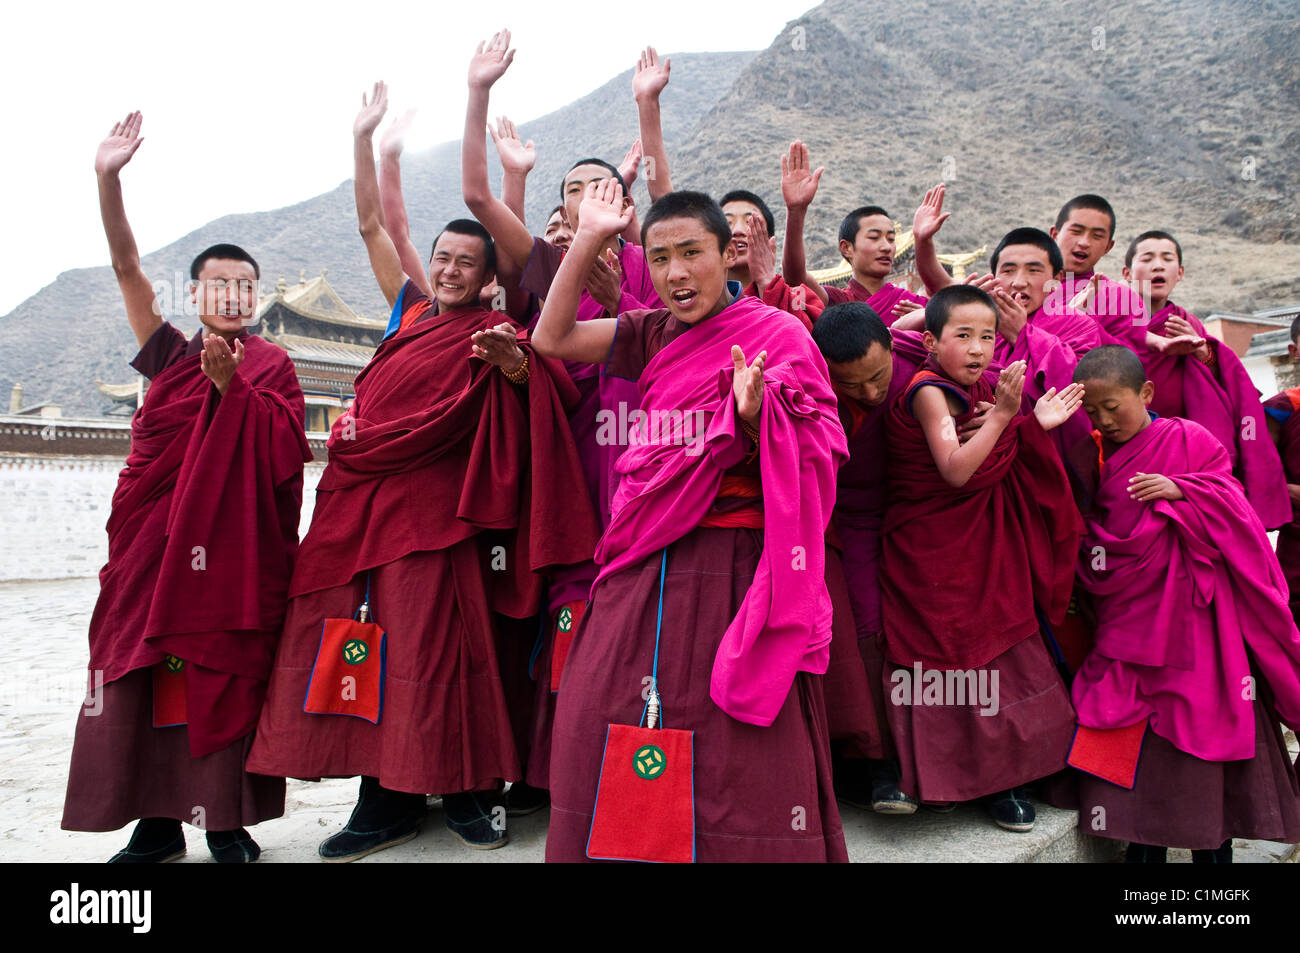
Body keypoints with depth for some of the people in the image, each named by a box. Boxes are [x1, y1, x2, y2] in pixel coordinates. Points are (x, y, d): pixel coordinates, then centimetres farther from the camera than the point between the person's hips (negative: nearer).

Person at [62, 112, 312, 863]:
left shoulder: (274, 366, 4)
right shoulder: (170, 353, 10)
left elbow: (286, 447, -10)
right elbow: (128, 267, 0)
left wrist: (232, 383, -19)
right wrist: (109, 179, -11)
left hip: (234, 547, -3)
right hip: (153, 540, 3)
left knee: (223, 680, 0)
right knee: (142, 673, 3)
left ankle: (227, 824, 10)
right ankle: (156, 821, 15)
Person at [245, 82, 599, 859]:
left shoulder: (490, 331, 2)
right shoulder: (414, 309, 17)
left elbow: (531, 380, -17)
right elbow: (372, 224, 21)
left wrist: (513, 357, -37)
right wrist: (364, 137, 21)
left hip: (428, 502, -6)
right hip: (362, 491, 6)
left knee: (430, 643, -7)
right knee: (364, 638, 3)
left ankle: (467, 789, 7)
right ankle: (388, 798, 12)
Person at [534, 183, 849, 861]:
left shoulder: (778, 333, -3)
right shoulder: (656, 335, 13)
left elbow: (806, 463, -7)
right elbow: (552, 338, 14)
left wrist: (756, 414, -27)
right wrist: (588, 240, 9)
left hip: (731, 565, -5)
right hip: (641, 568, 6)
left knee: (731, 750, 0)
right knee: (600, 740, 10)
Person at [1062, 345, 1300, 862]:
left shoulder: (1187, 438, -3)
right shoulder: (1097, 454, 9)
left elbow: (1227, 493, -6)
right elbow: (1090, 524, 15)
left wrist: (1178, 488, -20)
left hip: (1187, 605, -4)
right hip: (1129, 612, 4)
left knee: (1200, 714, 2)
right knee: (1132, 720, 4)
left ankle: (1213, 845, 18)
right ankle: (1143, 843, 17)